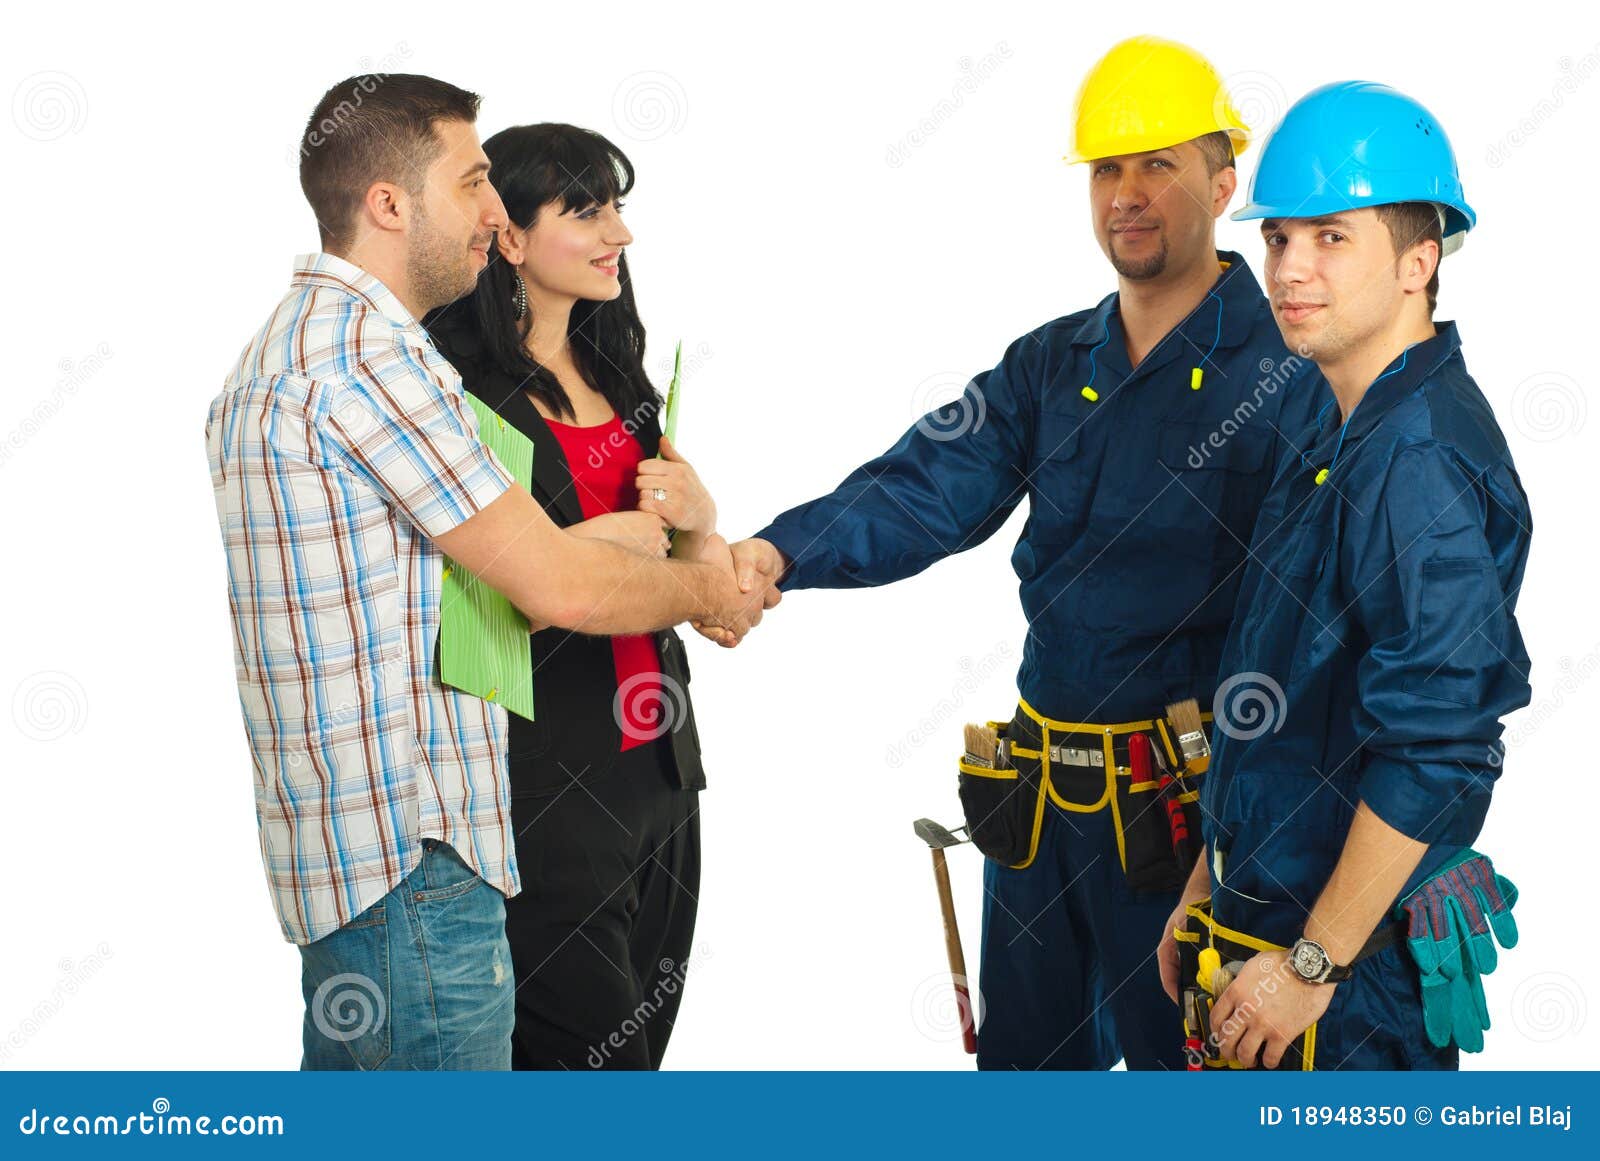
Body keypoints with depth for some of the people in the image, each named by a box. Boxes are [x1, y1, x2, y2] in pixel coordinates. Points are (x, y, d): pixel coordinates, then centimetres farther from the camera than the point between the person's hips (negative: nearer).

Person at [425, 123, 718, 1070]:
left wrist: (699, 517, -5)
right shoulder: (453, 387, -13)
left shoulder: (614, 370, 13)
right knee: (587, 1048, 1)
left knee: (646, 1032, 16)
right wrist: (589, 543, -21)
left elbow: (684, 549, 18)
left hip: (653, 756, 8)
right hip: (543, 771, -8)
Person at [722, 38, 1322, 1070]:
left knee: (1181, 1054, 9)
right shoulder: (1050, 365, 9)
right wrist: (778, 551, -22)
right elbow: (927, 489, -4)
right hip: (1038, 790, 6)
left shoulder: (1290, 372, -10)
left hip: (1187, 807, -6)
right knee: (1024, 1052, 19)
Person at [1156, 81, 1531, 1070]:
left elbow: (1435, 752, -27)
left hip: (1358, 956, -9)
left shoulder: (1420, 458, -21)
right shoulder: (1342, 434, 11)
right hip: (1278, 914, 9)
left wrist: (1311, 962, -21)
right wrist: (1210, 890, 19)